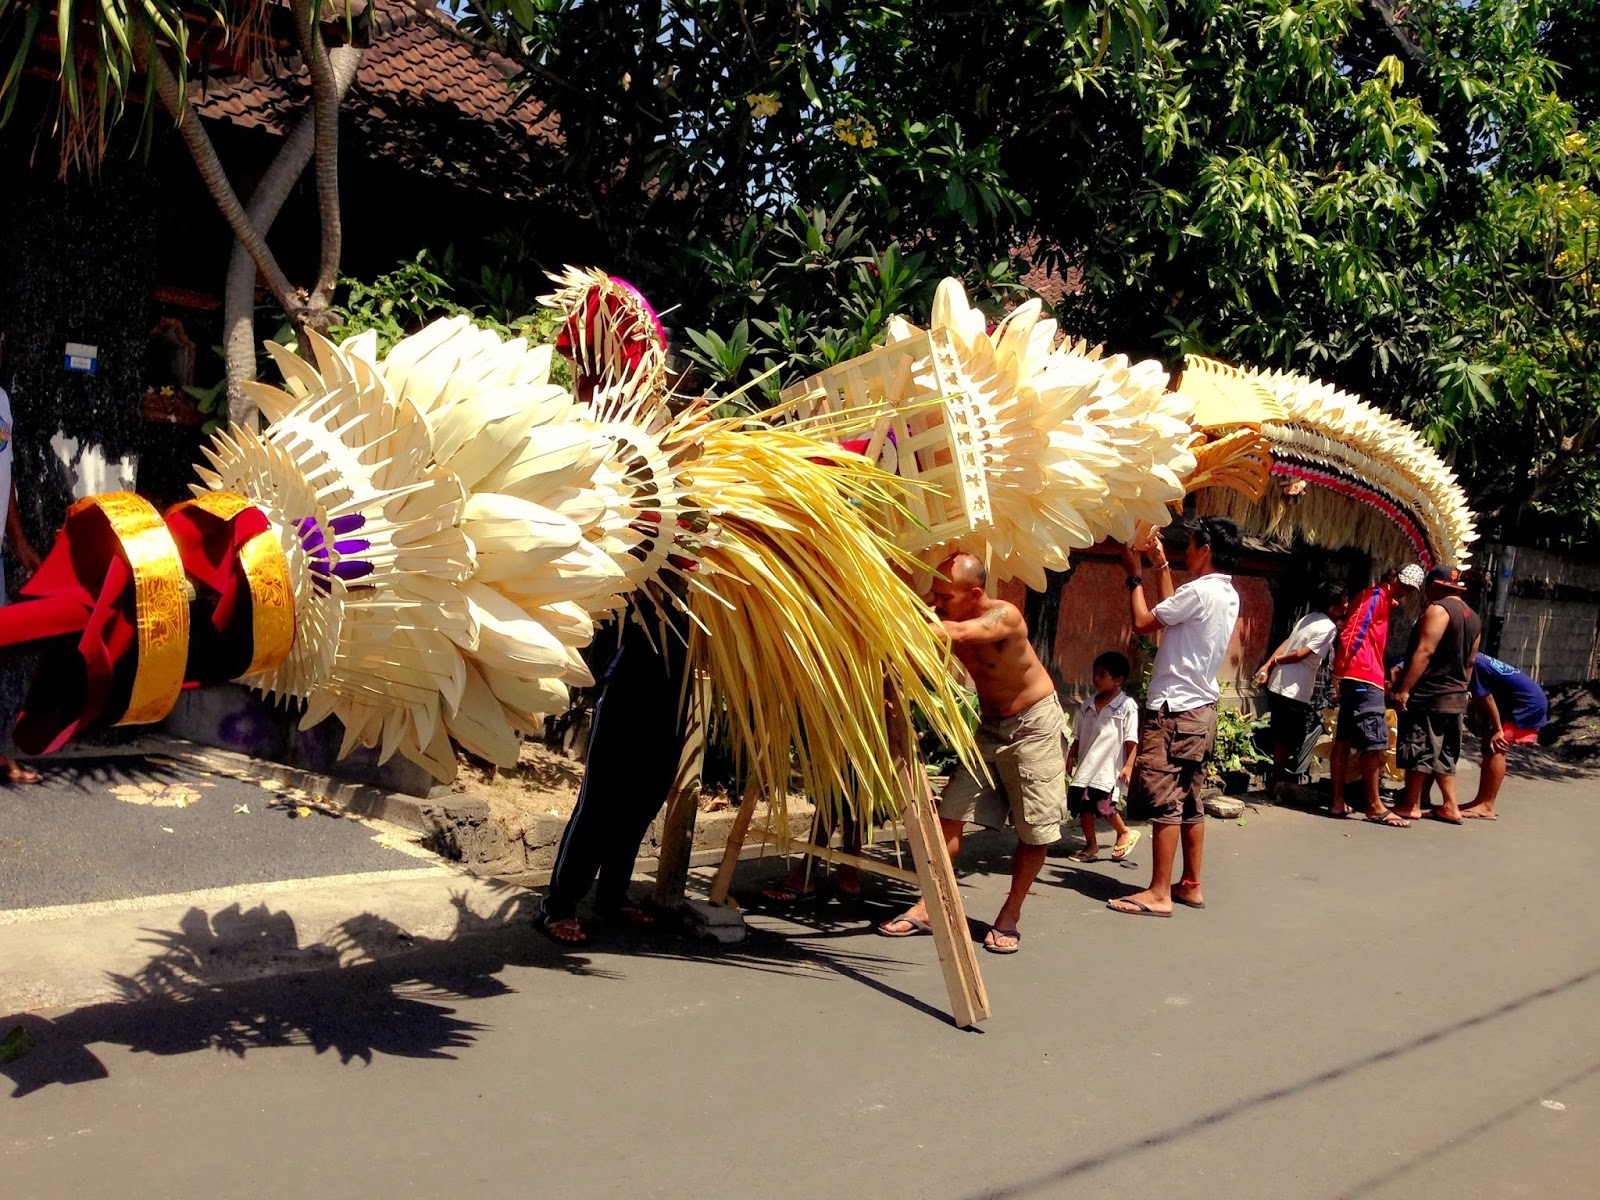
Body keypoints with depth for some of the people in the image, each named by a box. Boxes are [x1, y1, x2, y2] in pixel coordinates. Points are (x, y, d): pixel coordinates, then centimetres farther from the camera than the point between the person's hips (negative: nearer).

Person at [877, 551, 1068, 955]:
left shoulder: (1004, 616, -27)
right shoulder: (949, 621, -8)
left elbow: (956, 634, -43)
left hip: (1034, 726, -5)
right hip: (989, 726, 6)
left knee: (1036, 831, 1)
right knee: (951, 814, -1)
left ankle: (1010, 914, 18)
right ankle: (926, 907, 5)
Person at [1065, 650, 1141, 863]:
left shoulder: (1127, 705, -7)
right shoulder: (1088, 704, 10)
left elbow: (1132, 741, -9)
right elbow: (1078, 736, 15)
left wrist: (1129, 766, -14)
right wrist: (1071, 757, 8)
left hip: (1110, 767, -6)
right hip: (1087, 766, 6)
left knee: (1104, 806, -11)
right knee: (1083, 805, 8)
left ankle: (1125, 832, 17)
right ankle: (1091, 846, 21)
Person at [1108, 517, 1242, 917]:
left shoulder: (1199, 591, -16)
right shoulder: (1228, 595, 12)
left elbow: (1143, 622, -11)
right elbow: (1172, 612, 22)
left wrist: (1135, 574, 1)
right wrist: (1160, 565, 24)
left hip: (1174, 711, -9)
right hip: (1201, 710, 9)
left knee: (1165, 802, -7)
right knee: (1189, 803, 14)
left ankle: (1159, 894, -5)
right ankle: (1191, 885, 19)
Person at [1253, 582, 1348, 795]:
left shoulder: (1307, 618, 13)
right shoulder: (1329, 627, -12)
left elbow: (1285, 644, 6)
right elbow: (1301, 654, -16)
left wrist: (1267, 665, -1)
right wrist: (1277, 661, 0)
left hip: (1278, 685, 8)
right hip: (1294, 691, -8)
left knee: (1280, 737, 16)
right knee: (1289, 740, 3)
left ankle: (1274, 780, 23)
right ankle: (1274, 783, 9)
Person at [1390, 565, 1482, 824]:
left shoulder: (1439, 609, -11)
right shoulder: (1473, 618, 16)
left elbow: (1424, 651, -19)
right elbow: (1469, 662, 20)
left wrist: (1403, 689, -21)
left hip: (1428, 695, -9)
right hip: (1456, 698, 9)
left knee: (1417, 752, -3)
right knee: (1444, 755, 14)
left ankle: (1411, 806, 1)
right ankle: (1450, 806, 14)